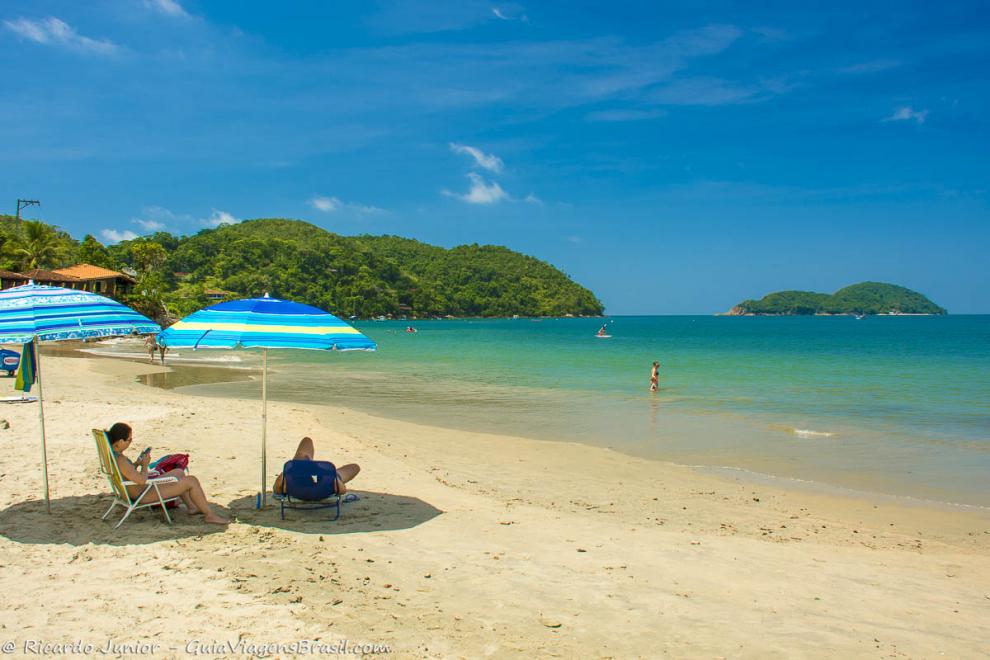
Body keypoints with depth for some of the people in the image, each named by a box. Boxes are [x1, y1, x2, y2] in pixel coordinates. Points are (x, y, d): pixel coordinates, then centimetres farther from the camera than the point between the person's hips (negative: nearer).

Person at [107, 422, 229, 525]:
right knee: (191, 481, -9)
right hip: (144, 495, -11)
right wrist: (145, 465, -13)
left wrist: (136, 464, 2)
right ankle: (209, 515, 4)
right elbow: (142, 480, -30)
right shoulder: (119, 460, -32)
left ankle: (191, 506, 34)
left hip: (134, 492, 11)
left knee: (179, 472, 25)